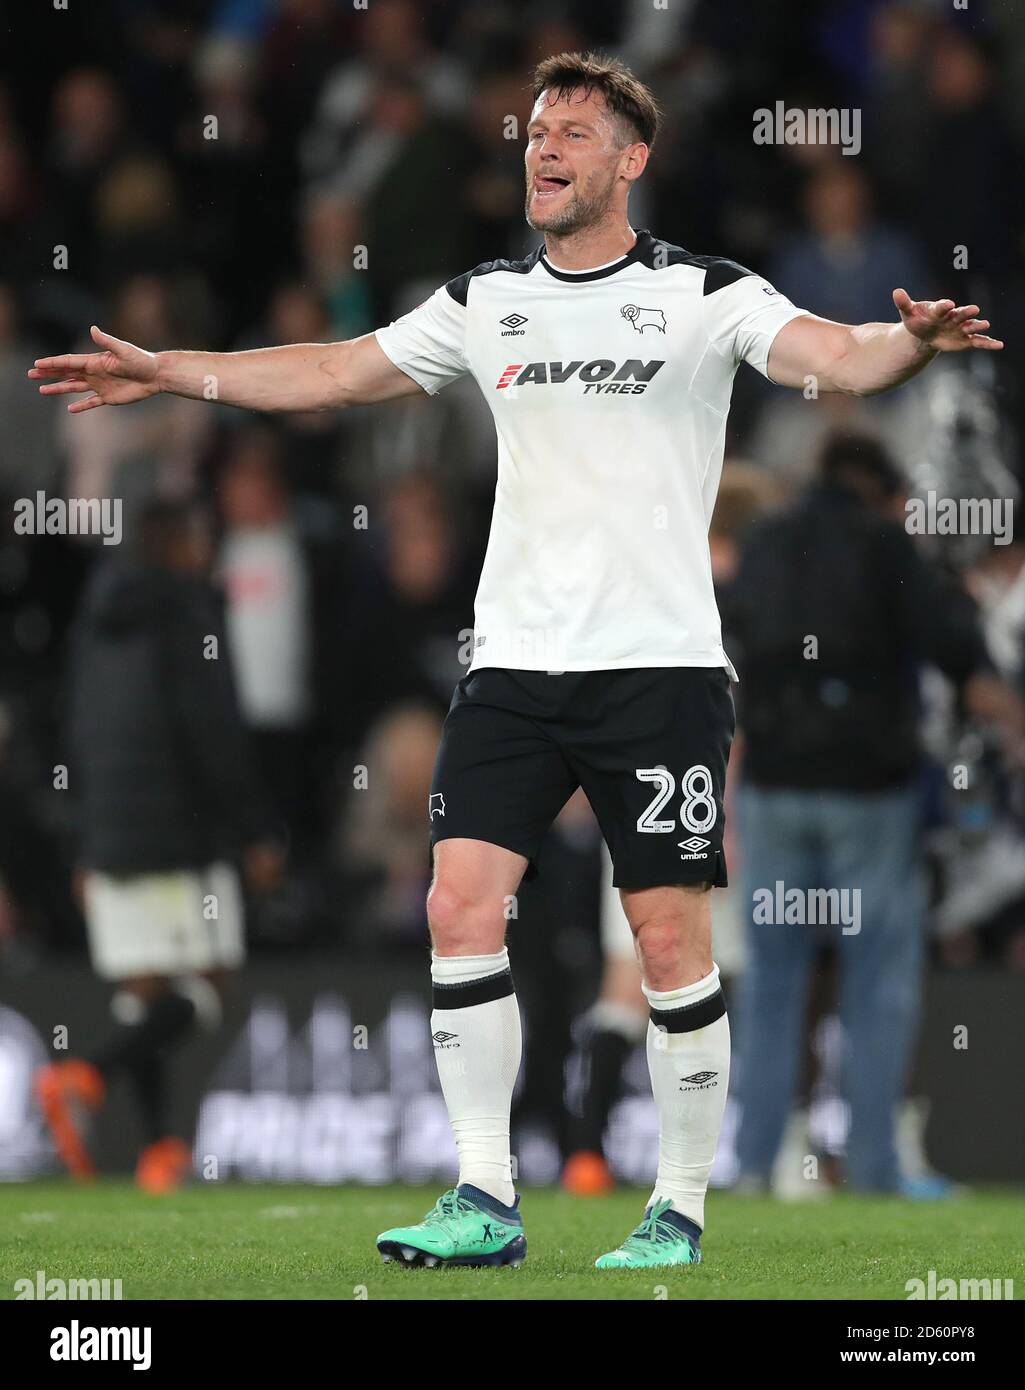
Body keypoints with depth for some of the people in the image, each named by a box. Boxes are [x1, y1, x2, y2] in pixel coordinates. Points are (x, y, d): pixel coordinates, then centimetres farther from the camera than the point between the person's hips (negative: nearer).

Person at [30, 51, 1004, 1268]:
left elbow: (838, 356, -16)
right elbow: (334, 372, 18)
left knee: (670, 935, -3)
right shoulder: (484, 302, 11)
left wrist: (910, 340, -39)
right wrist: (163, 372, 14)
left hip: (659, 664, -4)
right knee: (461, 904, -7)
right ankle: (484, 1201, 0)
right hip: (513, 663, 4)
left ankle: (680, 1211, 8)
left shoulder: (704, 295, -2)